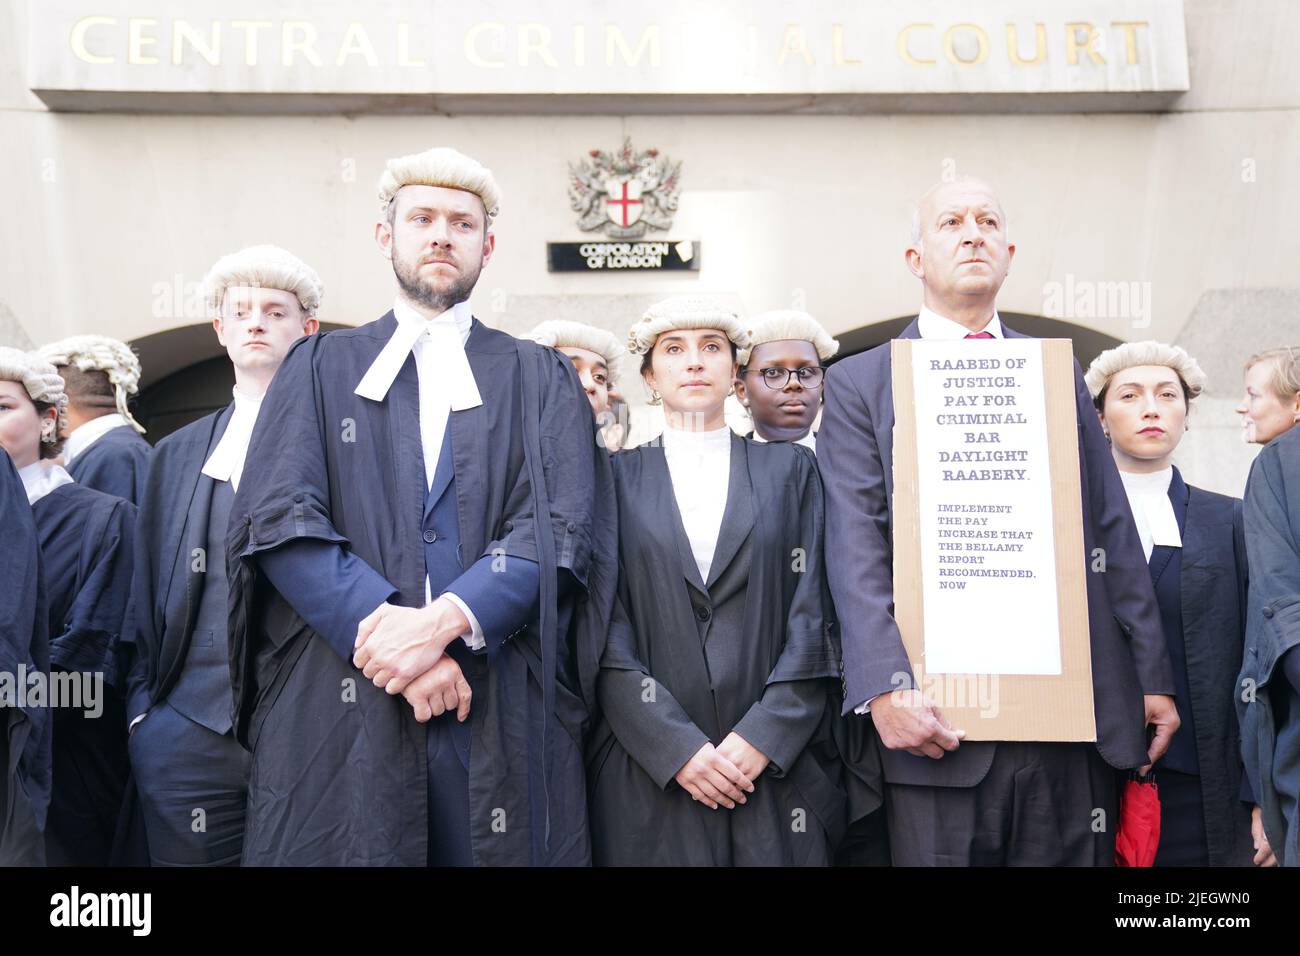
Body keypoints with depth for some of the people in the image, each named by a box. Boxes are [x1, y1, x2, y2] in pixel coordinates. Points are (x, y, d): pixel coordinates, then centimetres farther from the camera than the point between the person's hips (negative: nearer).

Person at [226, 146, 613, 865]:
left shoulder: (542, 380, 12)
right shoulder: (320, 367, 13)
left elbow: (563, 528, -2)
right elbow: (277, 520, -1)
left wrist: (445, 620, -17)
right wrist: (382, 626, -16)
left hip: (503, 713, 0)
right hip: (337, 714, 0)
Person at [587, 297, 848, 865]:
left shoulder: (789, 469, 8)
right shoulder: (620, 475, 6)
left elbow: (815, 616, 0)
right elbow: (606, 631, -2)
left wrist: (762, 737, -10)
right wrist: (677, 746, -12)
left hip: (777, 769, 1)